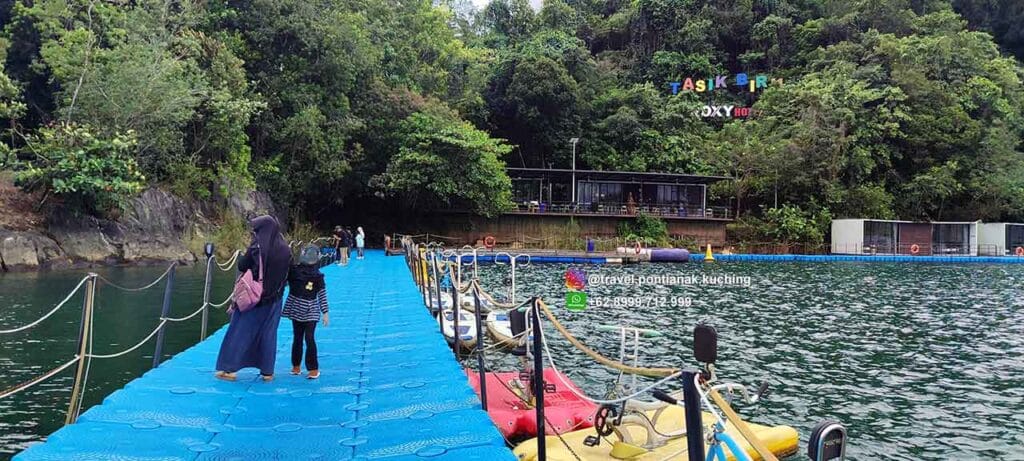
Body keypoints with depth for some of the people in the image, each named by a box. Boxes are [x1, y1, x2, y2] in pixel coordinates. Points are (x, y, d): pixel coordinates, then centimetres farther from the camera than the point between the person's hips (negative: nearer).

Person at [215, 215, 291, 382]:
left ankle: (228, 368, 8)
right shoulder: (285, 249, -2)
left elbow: (242, 266, -6)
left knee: (239, 331, 6)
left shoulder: (256, 247, -14)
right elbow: (287, 272, 7)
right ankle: (267, 371, 13)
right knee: (268, 334, 11)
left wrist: (244, 256, 11)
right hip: (274, 298, 4)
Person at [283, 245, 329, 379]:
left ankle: (313, 368, -1)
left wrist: (325, 313, -3)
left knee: (309, 338, -8)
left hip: (311, 312, -2)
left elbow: (322, 295, -2)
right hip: (296, 310, 2)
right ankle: (296, 365, 24)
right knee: (297, 338, 11)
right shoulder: (294, 271, -2)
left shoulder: (317, 276, -5)